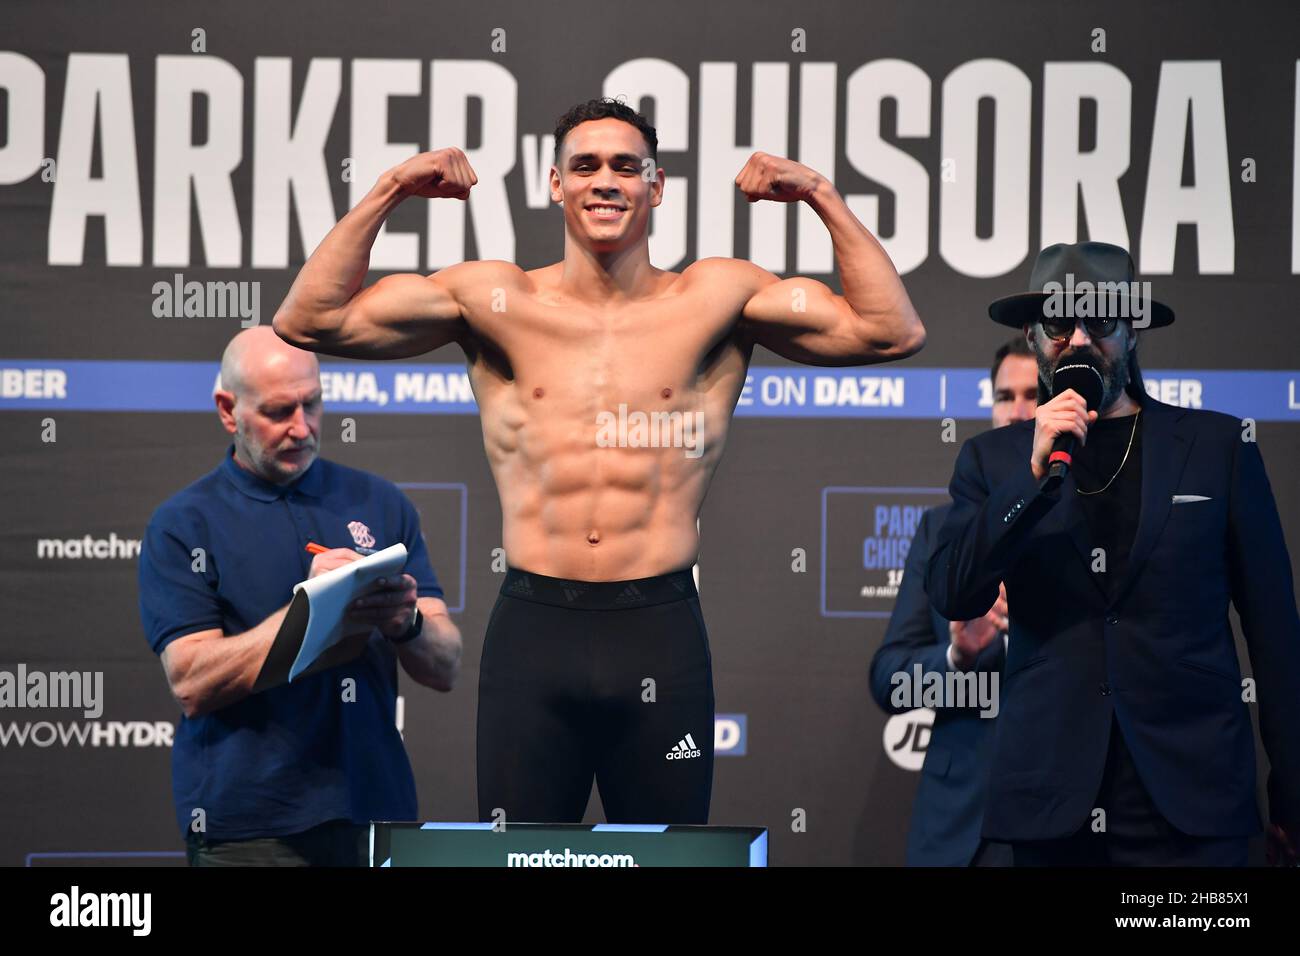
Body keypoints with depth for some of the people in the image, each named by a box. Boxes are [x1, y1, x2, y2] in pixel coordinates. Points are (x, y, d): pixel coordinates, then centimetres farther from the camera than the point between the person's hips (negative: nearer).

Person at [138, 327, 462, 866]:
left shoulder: (379, 503, 11)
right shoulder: (181, 526, 1)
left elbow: (445, 669, 6)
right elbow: (191, 685, -10)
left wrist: (405, 623, -16)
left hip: (375, 809, 3)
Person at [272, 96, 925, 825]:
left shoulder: (717, 299, 6)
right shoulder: (496, 300, 6)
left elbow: (893, 333, 1)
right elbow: (309, 322, 3)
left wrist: (823, 197, -3)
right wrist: (388, 194, -3)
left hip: (662, 632, 0)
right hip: (532, 630, 0)